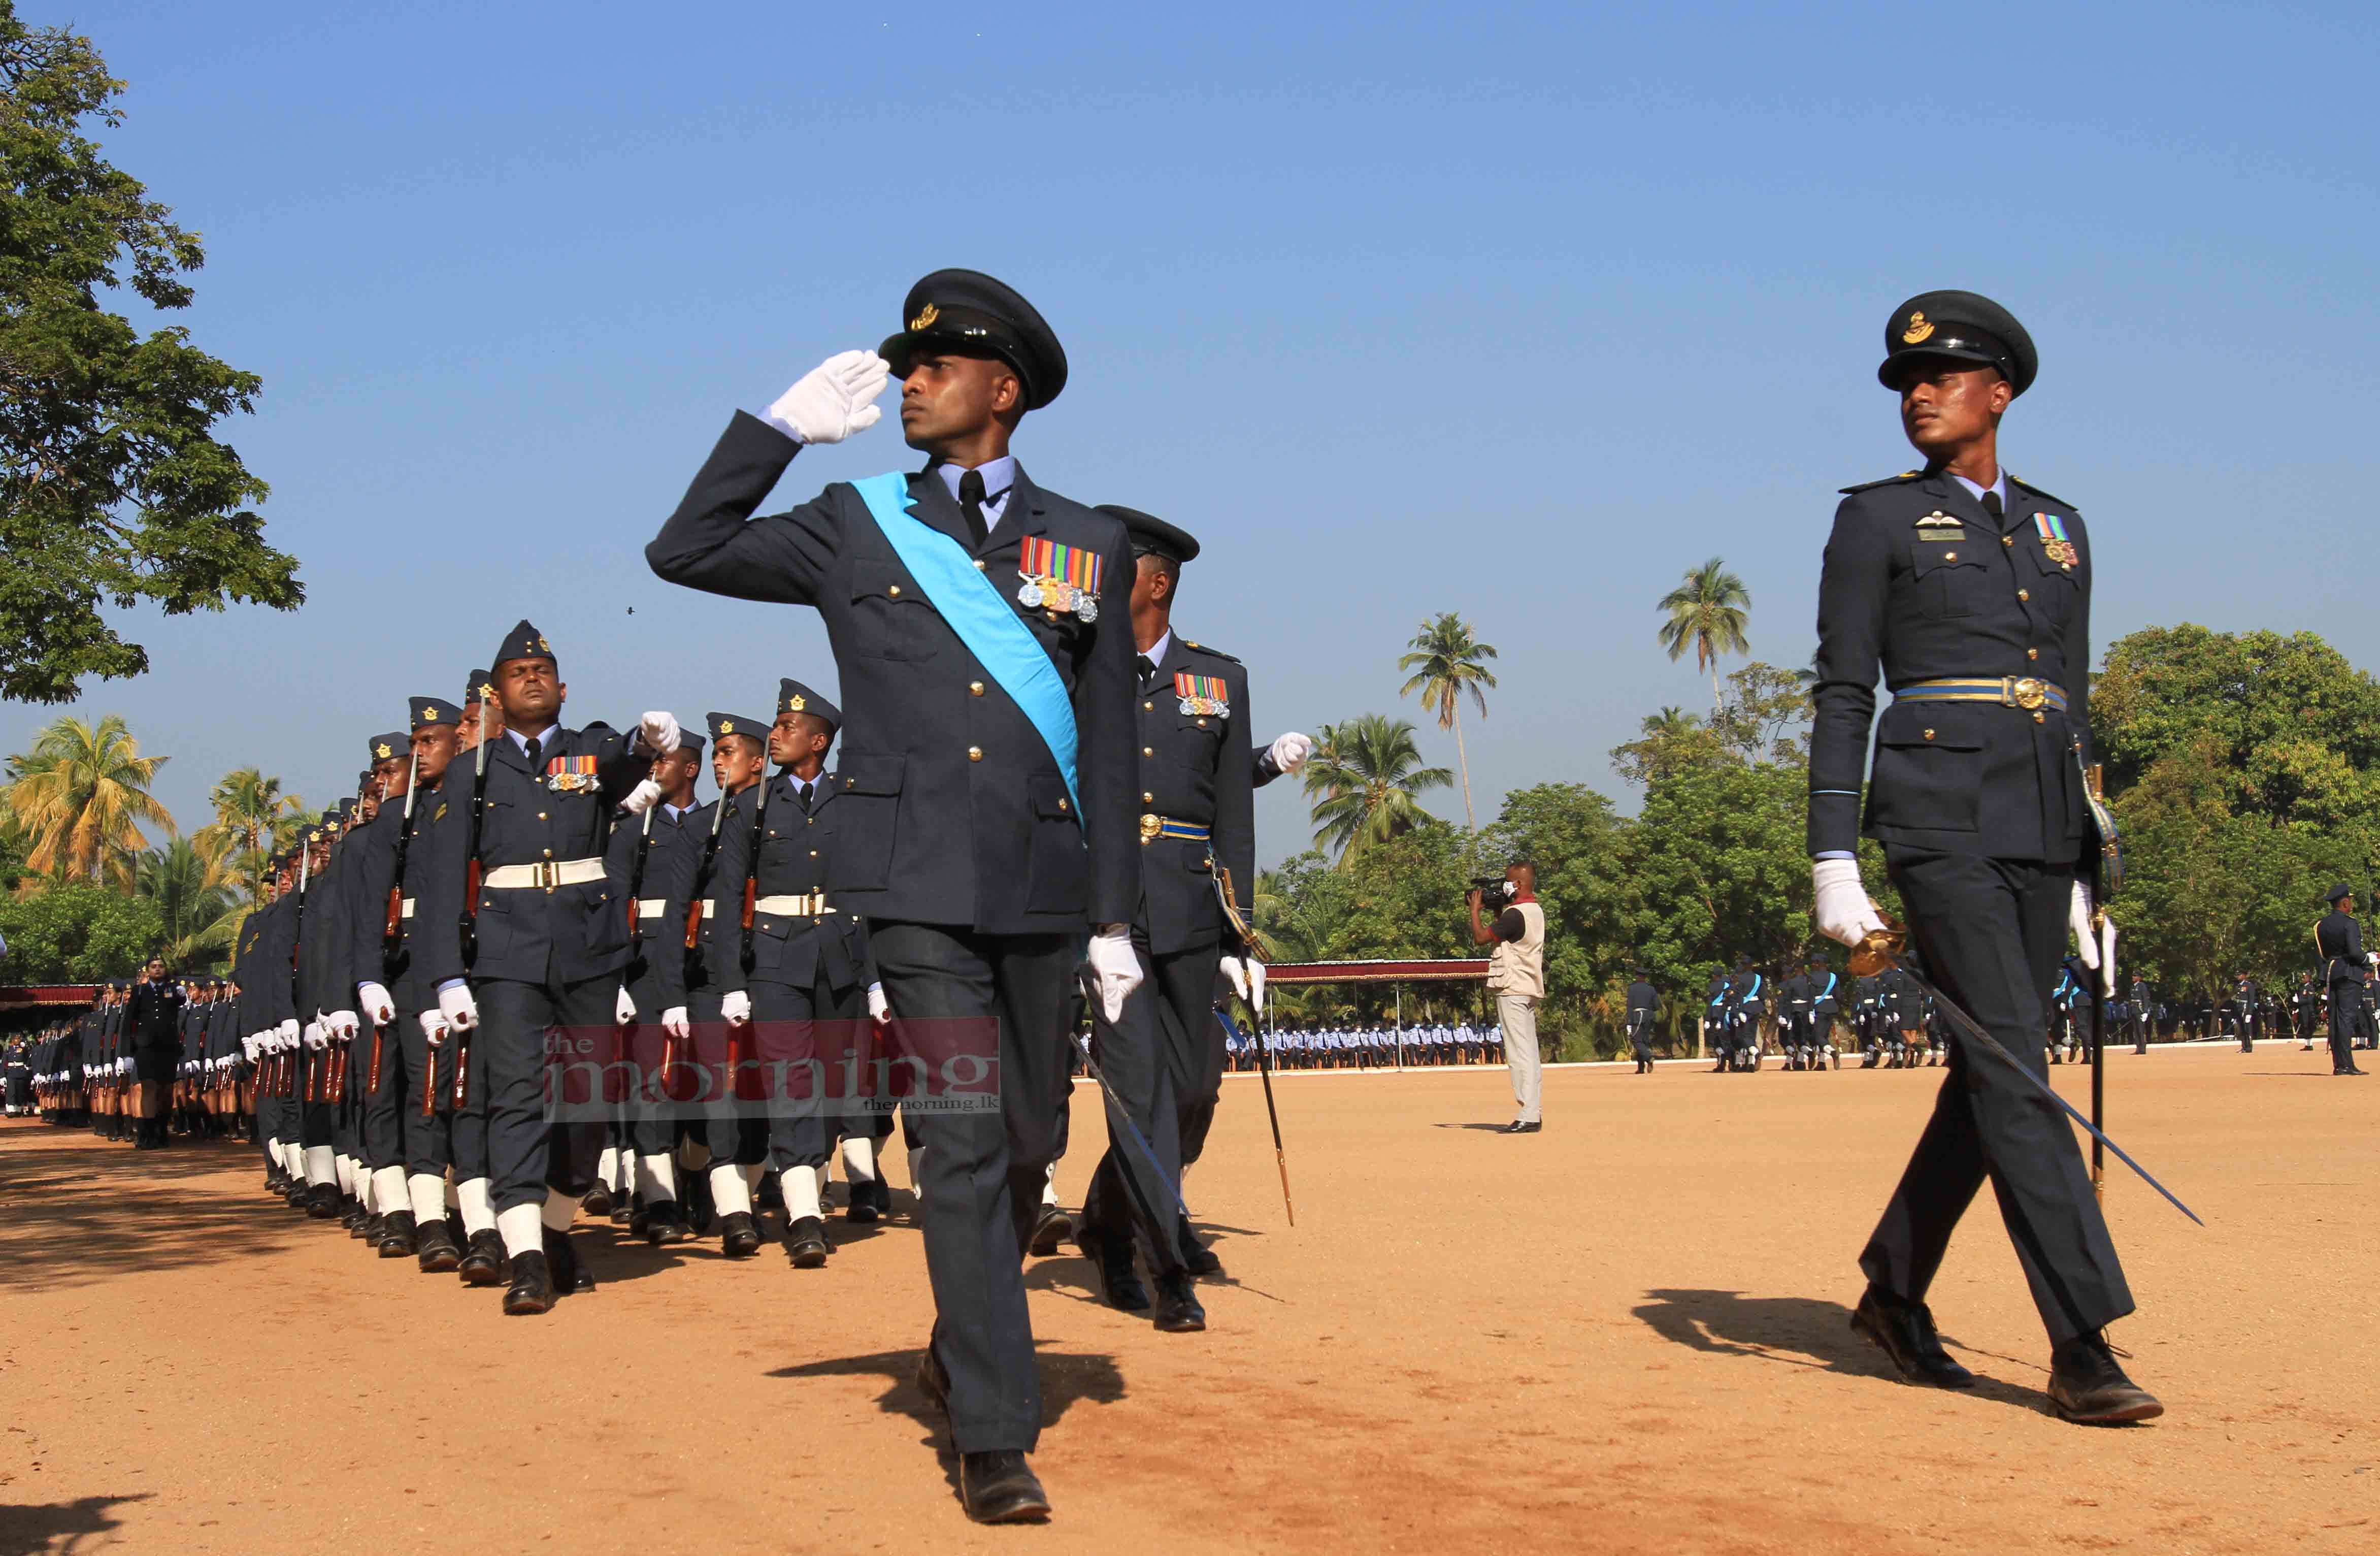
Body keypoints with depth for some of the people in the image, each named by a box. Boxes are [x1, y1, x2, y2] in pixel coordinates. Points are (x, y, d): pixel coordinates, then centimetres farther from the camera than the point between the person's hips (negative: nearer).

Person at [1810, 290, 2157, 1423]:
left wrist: (2084, 874, 16)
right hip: (1938, 816, -6)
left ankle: (1893, 1295, 24)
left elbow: (2072, 711, 19)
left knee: (1989, 1076, 8)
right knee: (2015, 1070, -13)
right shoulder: (1876, 519, 4)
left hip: (2041, 825, 6)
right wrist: (1833, 861, -10)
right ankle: (2080, 1345, -14)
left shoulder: (2058, 529, 18)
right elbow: (1842, 696, -2)